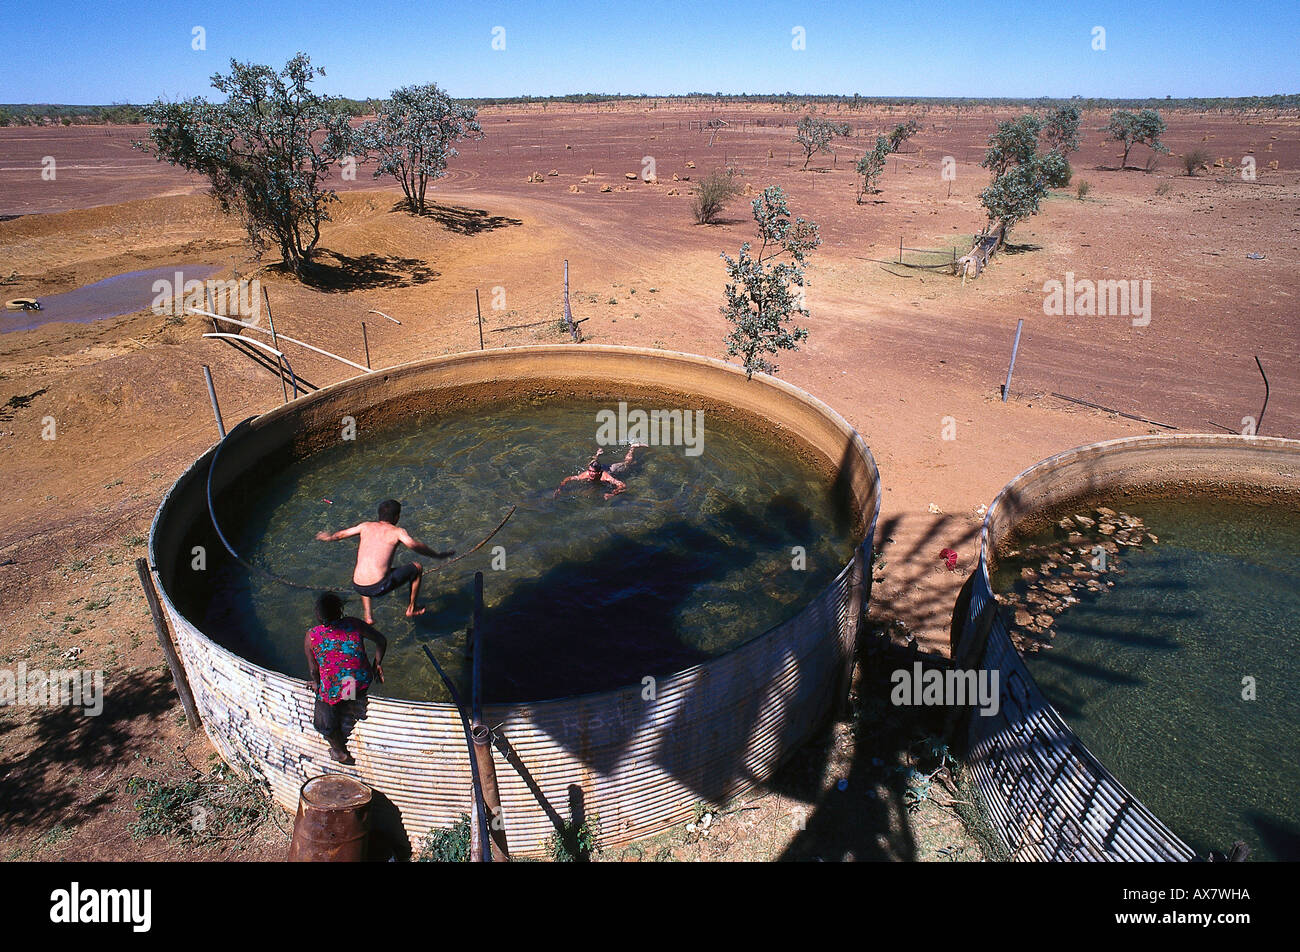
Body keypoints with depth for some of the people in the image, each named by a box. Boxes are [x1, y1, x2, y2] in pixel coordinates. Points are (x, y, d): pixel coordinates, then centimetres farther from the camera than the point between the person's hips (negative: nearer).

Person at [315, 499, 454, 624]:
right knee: (417, 567, 15)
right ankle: (411, 609, 27)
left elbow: (341, 534, 31)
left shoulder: (366, 526, 15)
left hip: (358, 587, 5)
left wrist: (329, 537, 53)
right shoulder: (397, 532, 1)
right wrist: (438, 555, -12)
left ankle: (368, 616, 33)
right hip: (379, 587, -5)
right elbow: (414, 545, -20)